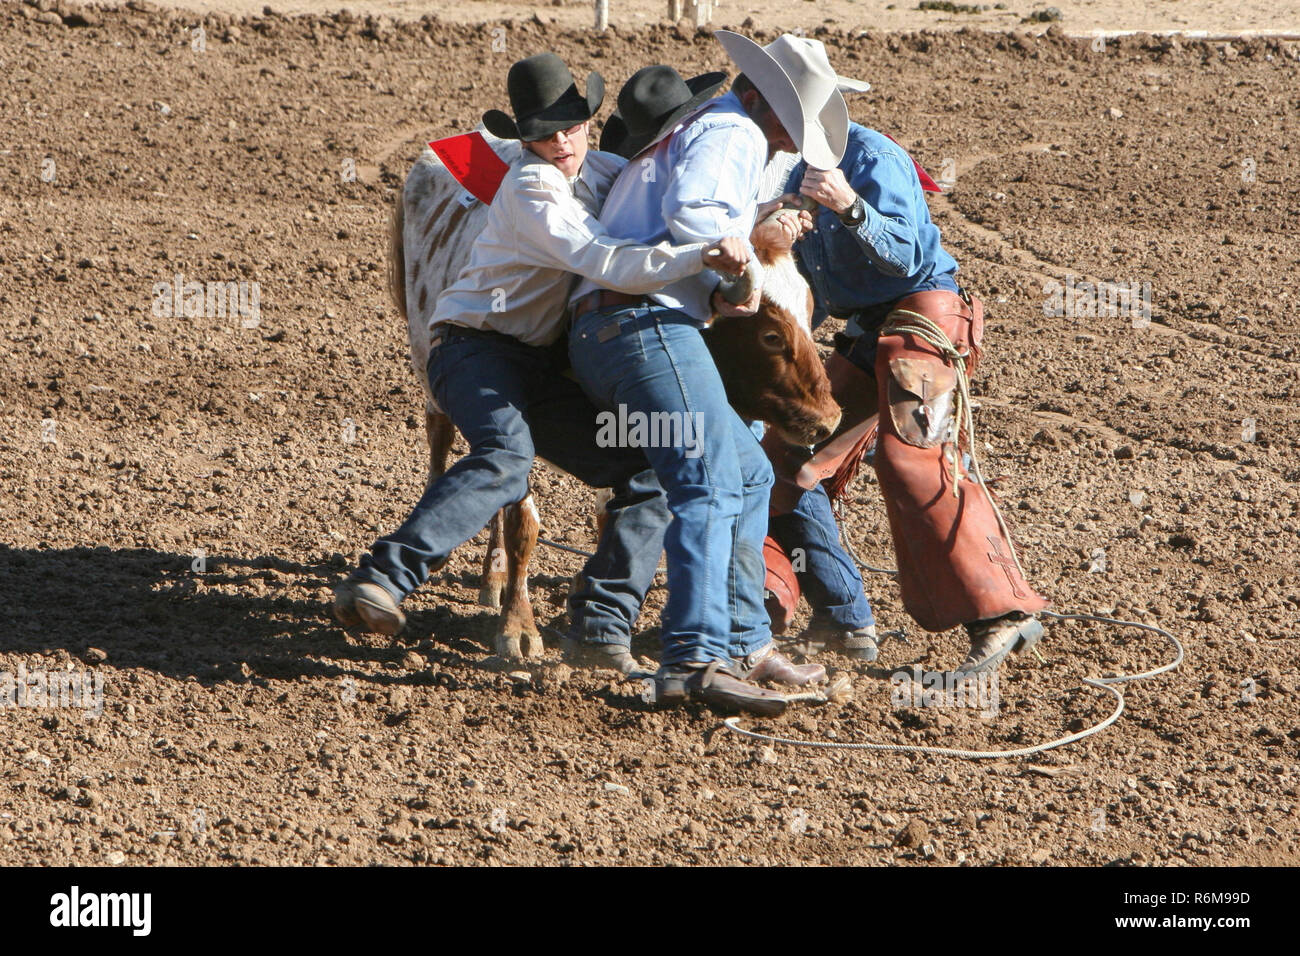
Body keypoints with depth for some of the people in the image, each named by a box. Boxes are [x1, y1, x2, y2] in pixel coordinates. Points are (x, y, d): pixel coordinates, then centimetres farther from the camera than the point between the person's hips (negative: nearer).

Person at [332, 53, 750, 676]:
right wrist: (702, 255, -39)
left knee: (652, 478, 2)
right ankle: (380, 581, -44)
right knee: (505, 458, -38)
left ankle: (601, 623, 1)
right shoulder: (531, 192, -16)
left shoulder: (603, 171, 10)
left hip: (544, 369, 8)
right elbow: (610, 266, -28)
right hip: (474, 348, -8)